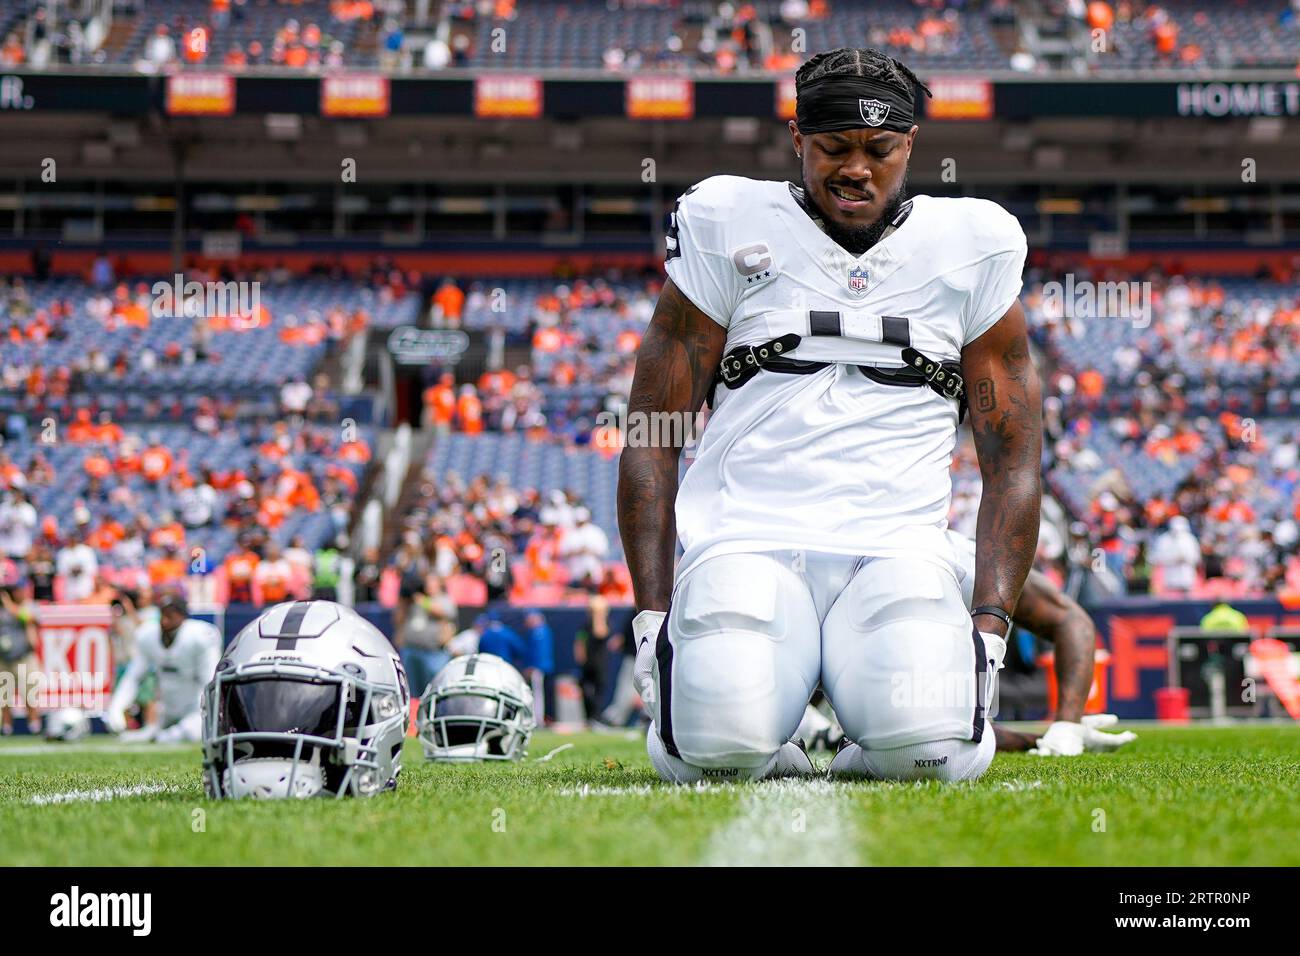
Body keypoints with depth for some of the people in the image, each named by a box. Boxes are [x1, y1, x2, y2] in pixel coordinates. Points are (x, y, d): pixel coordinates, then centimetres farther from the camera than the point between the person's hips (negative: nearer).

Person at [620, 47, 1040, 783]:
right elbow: (654, 438, 9)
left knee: (929, 746, -29)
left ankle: (874, 747, 9)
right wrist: (653, 614, 0)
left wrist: (991, 626, 0)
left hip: (898, 551, 1)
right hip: (748, 544, -1)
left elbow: (1013, 457, 13)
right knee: (716, 749, -29)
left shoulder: (970, 247, 12)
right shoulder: (730, 229, 9)